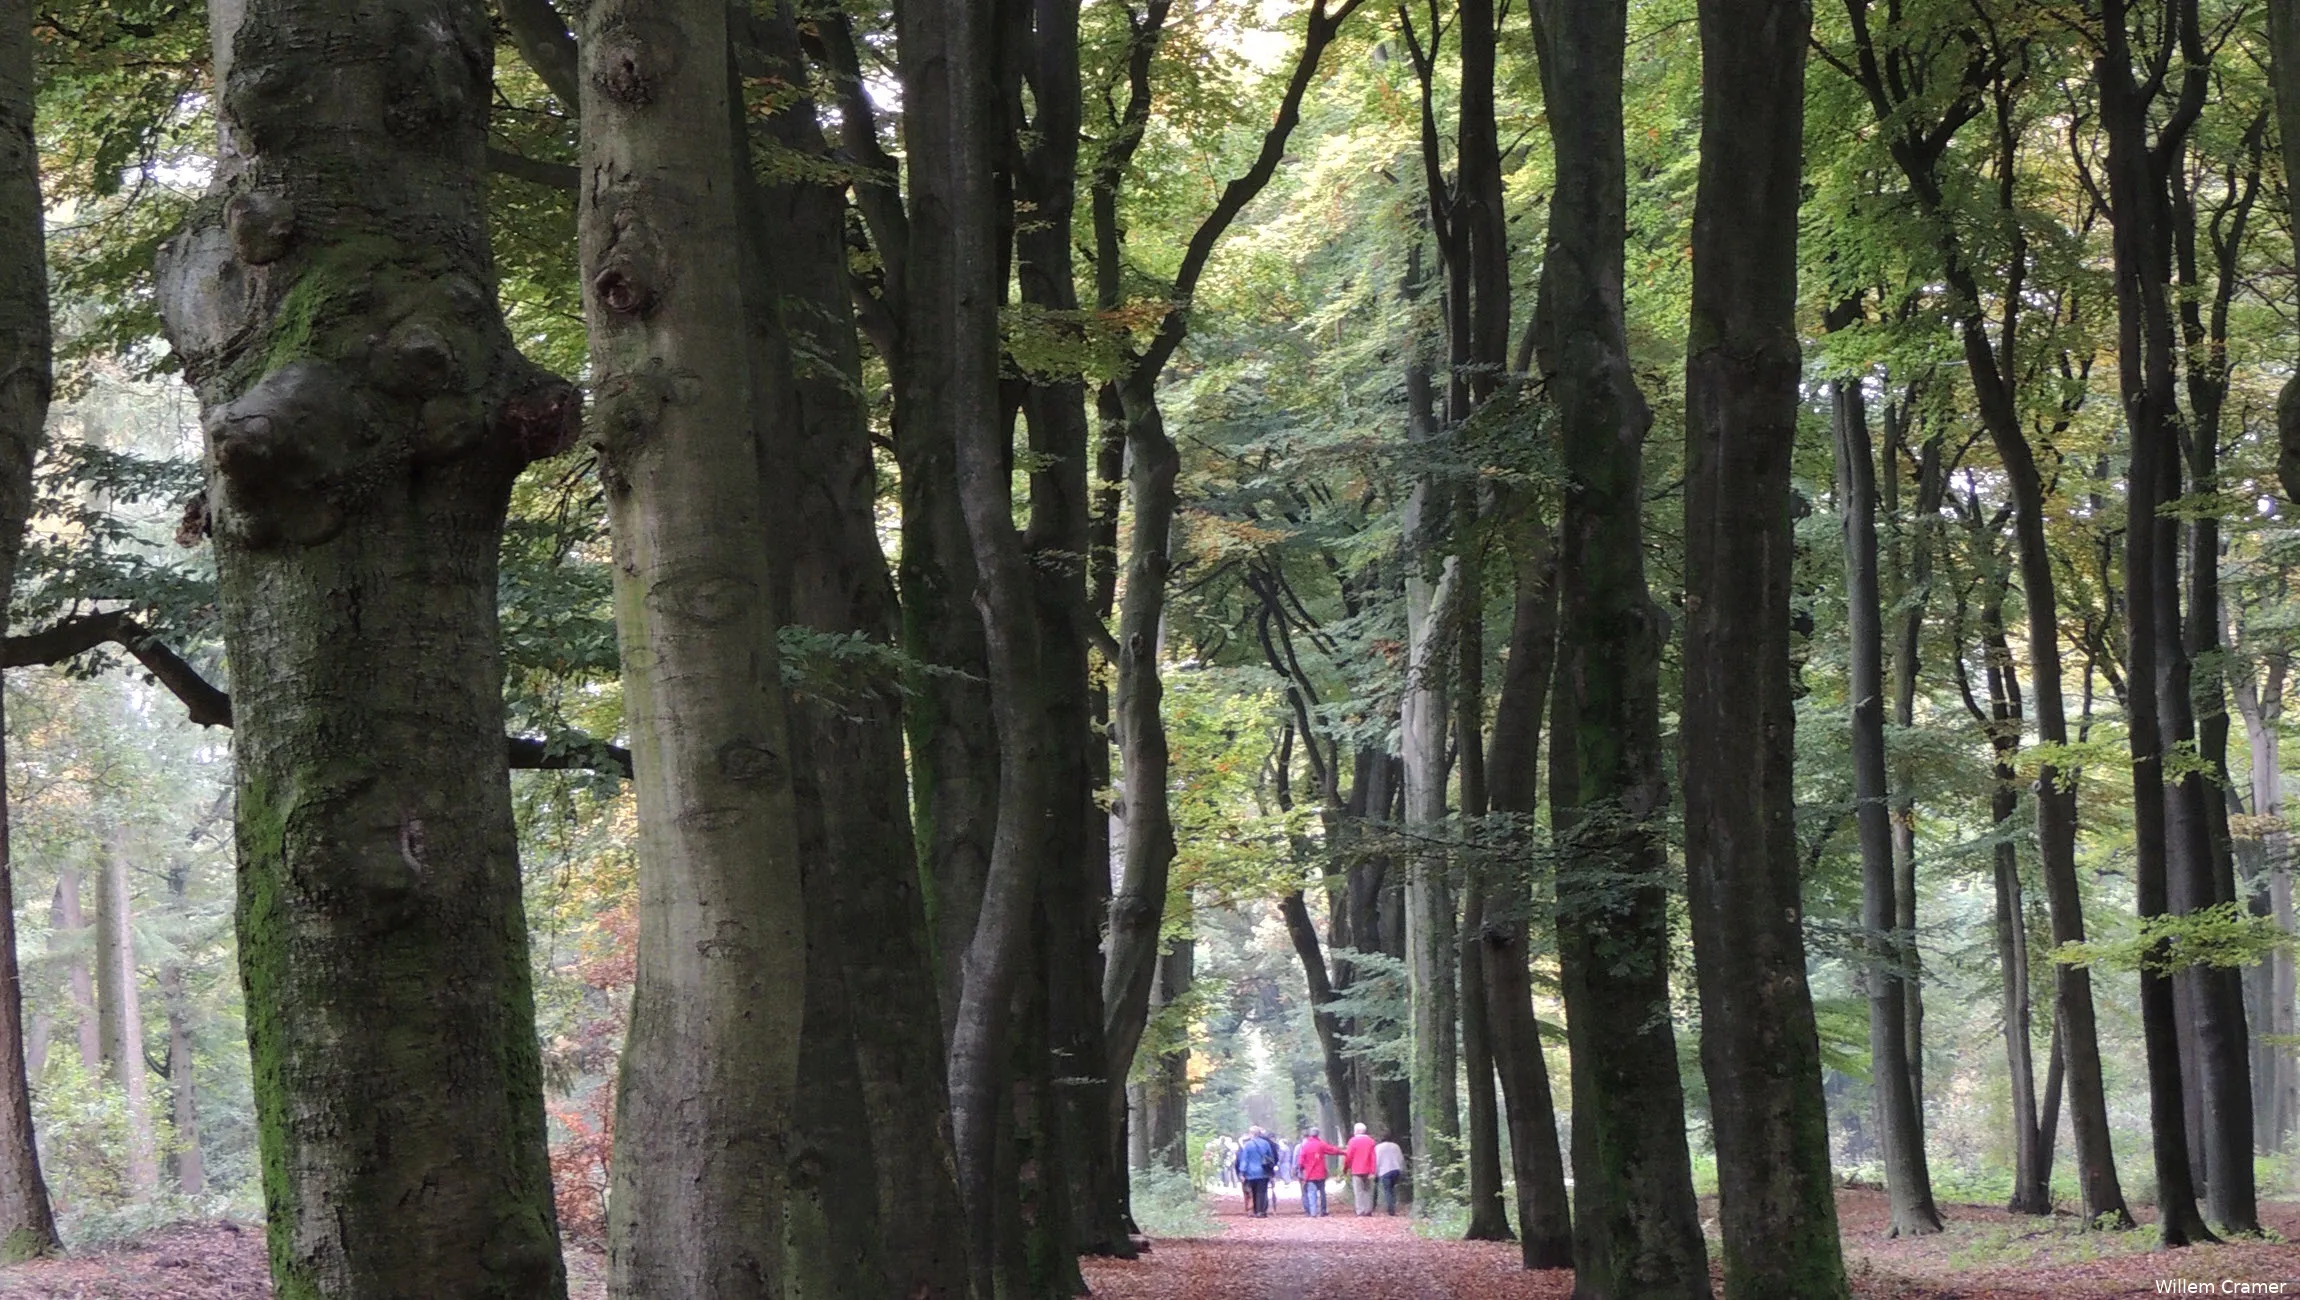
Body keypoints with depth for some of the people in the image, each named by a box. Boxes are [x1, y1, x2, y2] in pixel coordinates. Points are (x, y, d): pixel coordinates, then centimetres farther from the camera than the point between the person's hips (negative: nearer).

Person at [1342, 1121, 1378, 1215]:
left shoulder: (1353, 1140, -6)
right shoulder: (1370, 1141, 4)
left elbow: (1348, 1156, -6)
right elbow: (1373, 1157, 1)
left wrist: (1345, 1168, 8)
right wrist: (1372, 1171, 1)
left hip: (1356, 1171, -4)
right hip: (1367, 1171, 4)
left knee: (1359, 1192, -2)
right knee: (1368, 1191, 10)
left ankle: (1361, 1213, -7)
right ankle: (1368, 1211, 6)